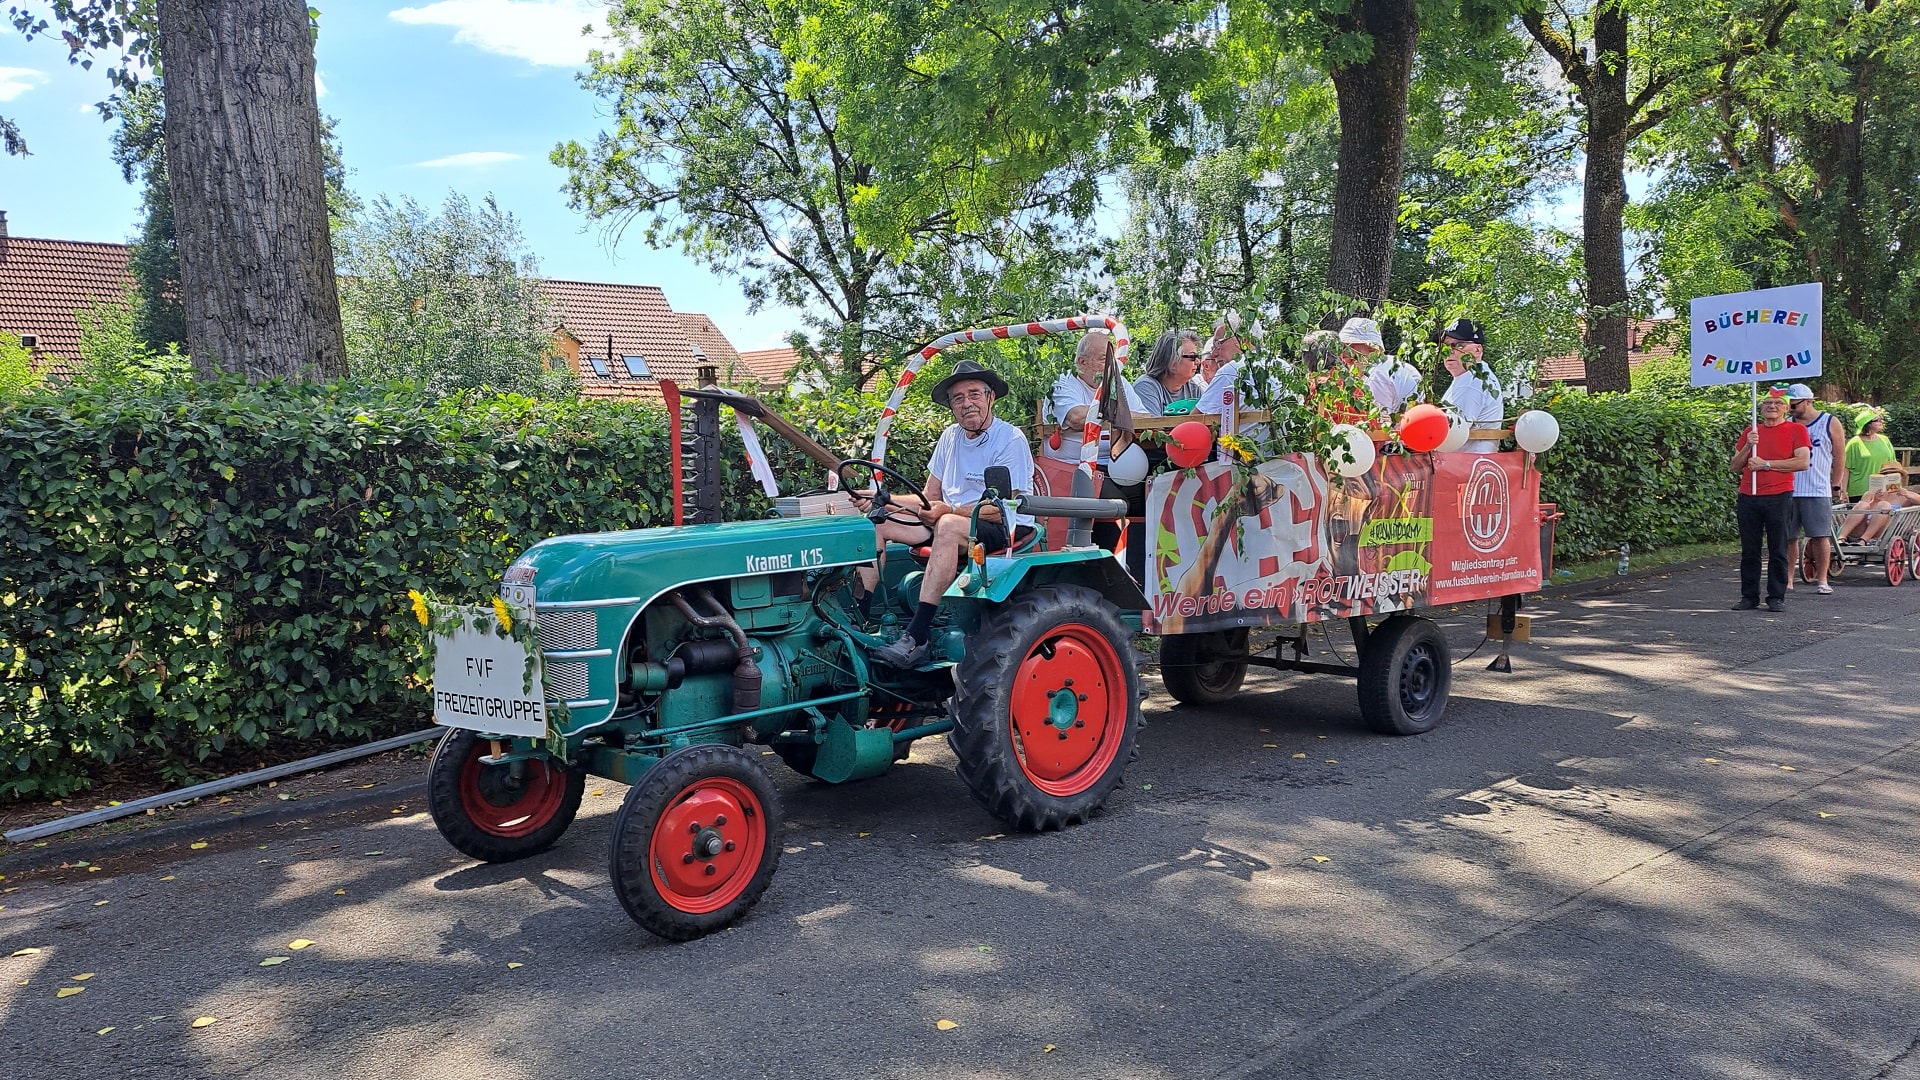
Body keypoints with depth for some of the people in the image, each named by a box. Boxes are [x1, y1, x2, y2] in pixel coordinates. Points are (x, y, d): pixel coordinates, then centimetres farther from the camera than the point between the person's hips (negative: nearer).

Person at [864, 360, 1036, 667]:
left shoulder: (1011, 440, -11)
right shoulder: (950, 437, 11)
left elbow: (1002, 511, -17)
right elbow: (929, 499, 12)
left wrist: (950, 509, -25)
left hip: (1007, 530, -8)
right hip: (952, 527, 8)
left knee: (948, 525, -39)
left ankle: (917, 638, -44)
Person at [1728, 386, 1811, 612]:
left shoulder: (1796, 430, 4)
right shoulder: (1750, 431, 16)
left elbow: (1803, 462, -9)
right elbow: (1735, 466, 14)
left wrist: (1766, 464, -10)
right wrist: (1748, 446, -3)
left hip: (1779, 497, -3)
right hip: (1748, 498, 4)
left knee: (1778, 551, 0)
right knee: (1749, 551, 5)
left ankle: (1777, 597, 7)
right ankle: (1749, 597, 11)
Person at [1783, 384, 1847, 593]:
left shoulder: (1830, 423, 5)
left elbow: (1839, 457, 6)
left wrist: (1836, 486, 3)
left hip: (1818, 491, -3)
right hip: (1788, 490, 3)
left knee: (1820, 536, -2)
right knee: (1788, 537, 3)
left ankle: (1822, 580, 5)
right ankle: (1787, 580, 9)